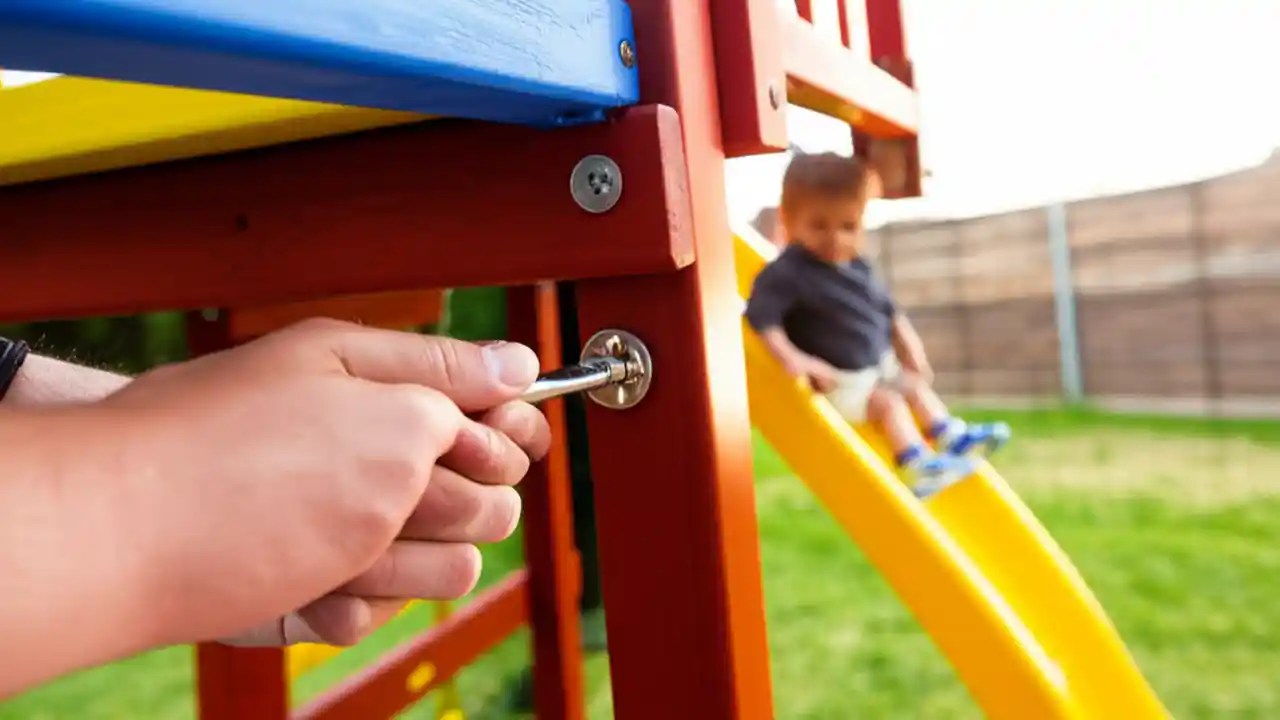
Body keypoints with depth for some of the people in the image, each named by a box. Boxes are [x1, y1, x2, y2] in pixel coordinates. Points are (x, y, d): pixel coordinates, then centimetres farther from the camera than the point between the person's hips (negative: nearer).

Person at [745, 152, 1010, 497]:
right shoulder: (787, 273, -23)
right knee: (888, 402, -18)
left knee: (917, 387, 11)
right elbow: (761, 317, -33)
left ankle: (953, 437, 19)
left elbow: (888, 310, 18)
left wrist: (909, 346, 12)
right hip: (838, 381, -9)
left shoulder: (858, 267, 4)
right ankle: (918, 465, -19)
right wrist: (791, 358, -42)